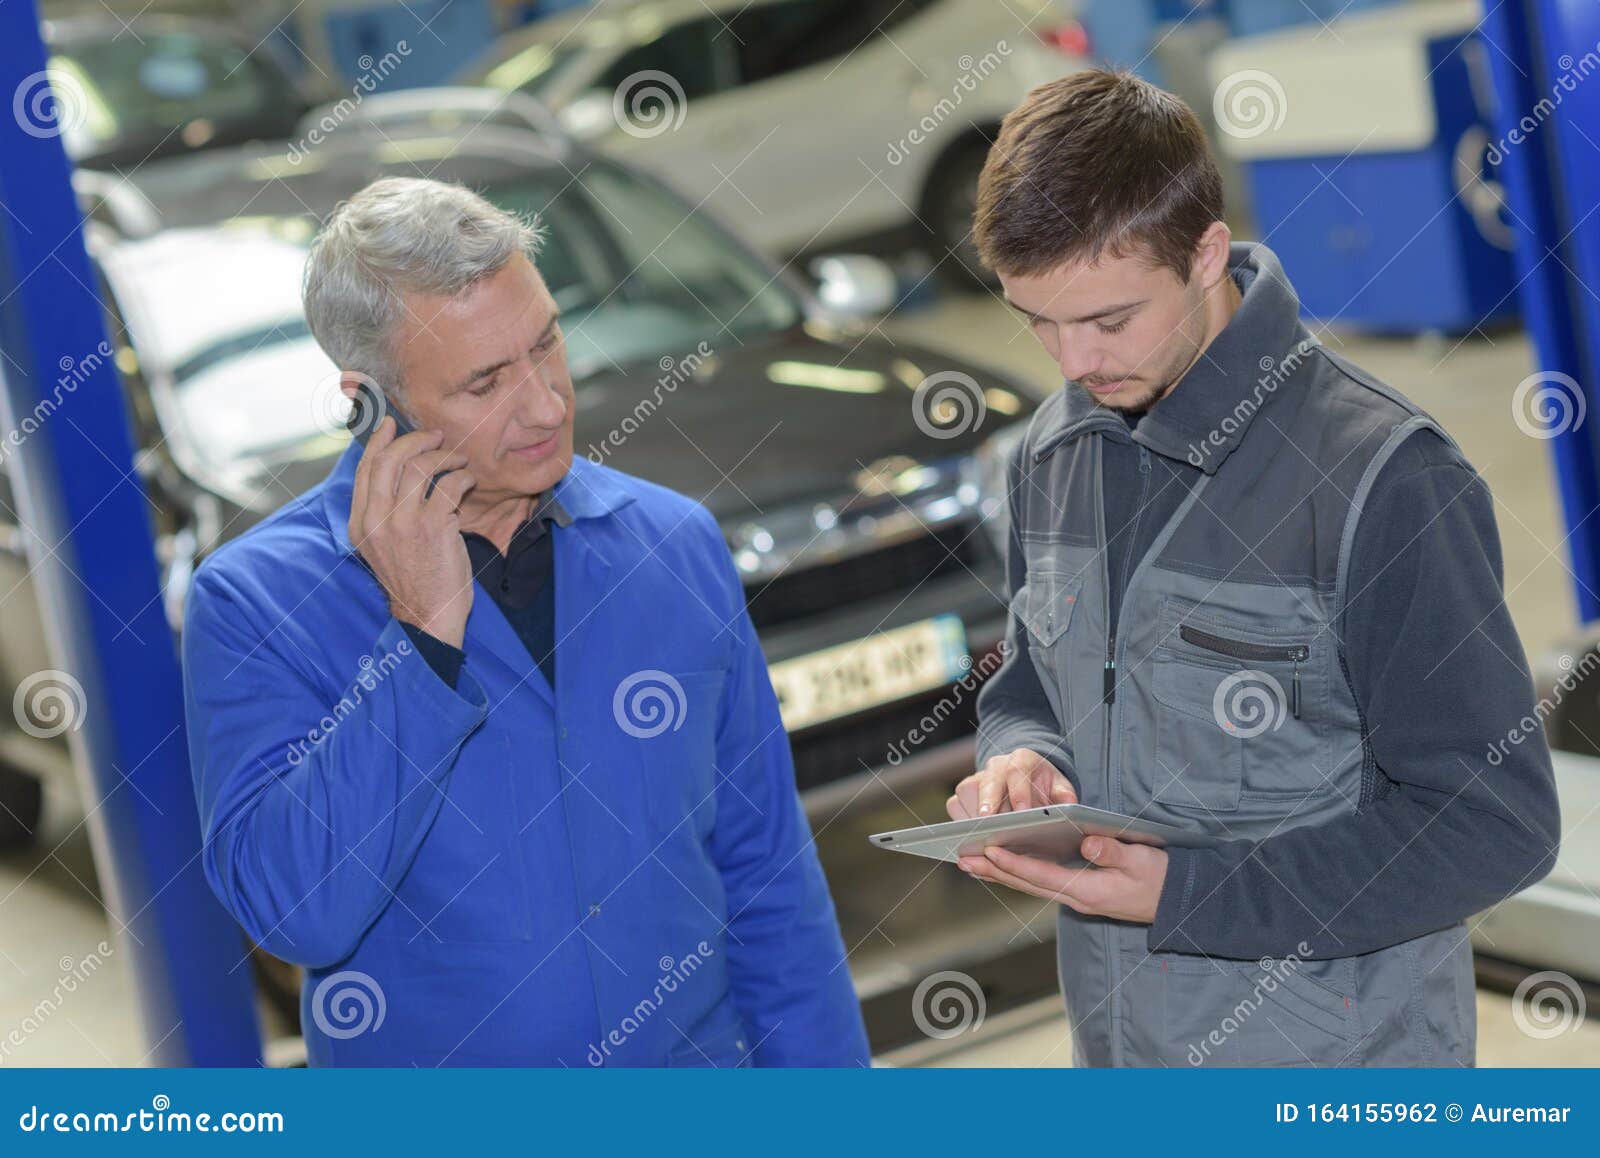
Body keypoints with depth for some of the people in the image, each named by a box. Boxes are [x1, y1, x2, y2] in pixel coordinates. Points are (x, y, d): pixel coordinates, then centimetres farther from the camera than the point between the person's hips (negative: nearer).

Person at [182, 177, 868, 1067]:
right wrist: (425, 630, -18)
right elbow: (295, 910, -18)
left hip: (697, 1059, 1)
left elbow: (769, 881, 8)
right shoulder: (254, 601, -7)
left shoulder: (681, 546, 3)